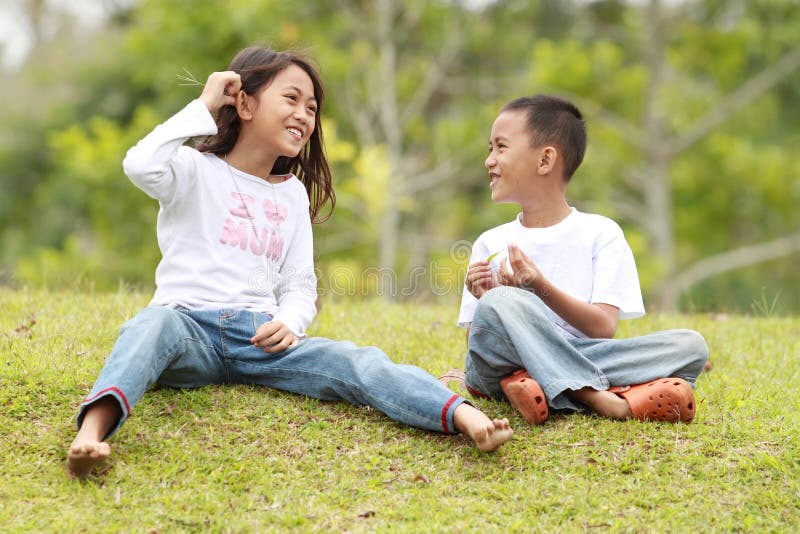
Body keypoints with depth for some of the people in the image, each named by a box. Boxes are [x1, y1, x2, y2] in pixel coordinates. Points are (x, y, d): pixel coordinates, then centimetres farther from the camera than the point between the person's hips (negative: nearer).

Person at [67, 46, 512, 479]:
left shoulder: (294, 193, 21)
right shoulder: (197, 171, 5)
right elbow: (141, 165, -19)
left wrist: (289, 323, -6)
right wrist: (204, 107, -7)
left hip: (260, 336, 4)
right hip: (190, 329, -4)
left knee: (357, 362, -23)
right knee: (155, 323, -40)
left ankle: (467, 418, -46)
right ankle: (92, 431, -65)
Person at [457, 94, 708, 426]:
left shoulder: (600, 233, 9)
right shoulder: (490, 244, 14)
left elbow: (604, 328, -3)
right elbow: (476, 340, 10)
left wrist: (540, 287, -15)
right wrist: (484, 302, -11)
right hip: (499, 371, -1)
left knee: (690, 344, -21)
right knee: (498, 303, -32)